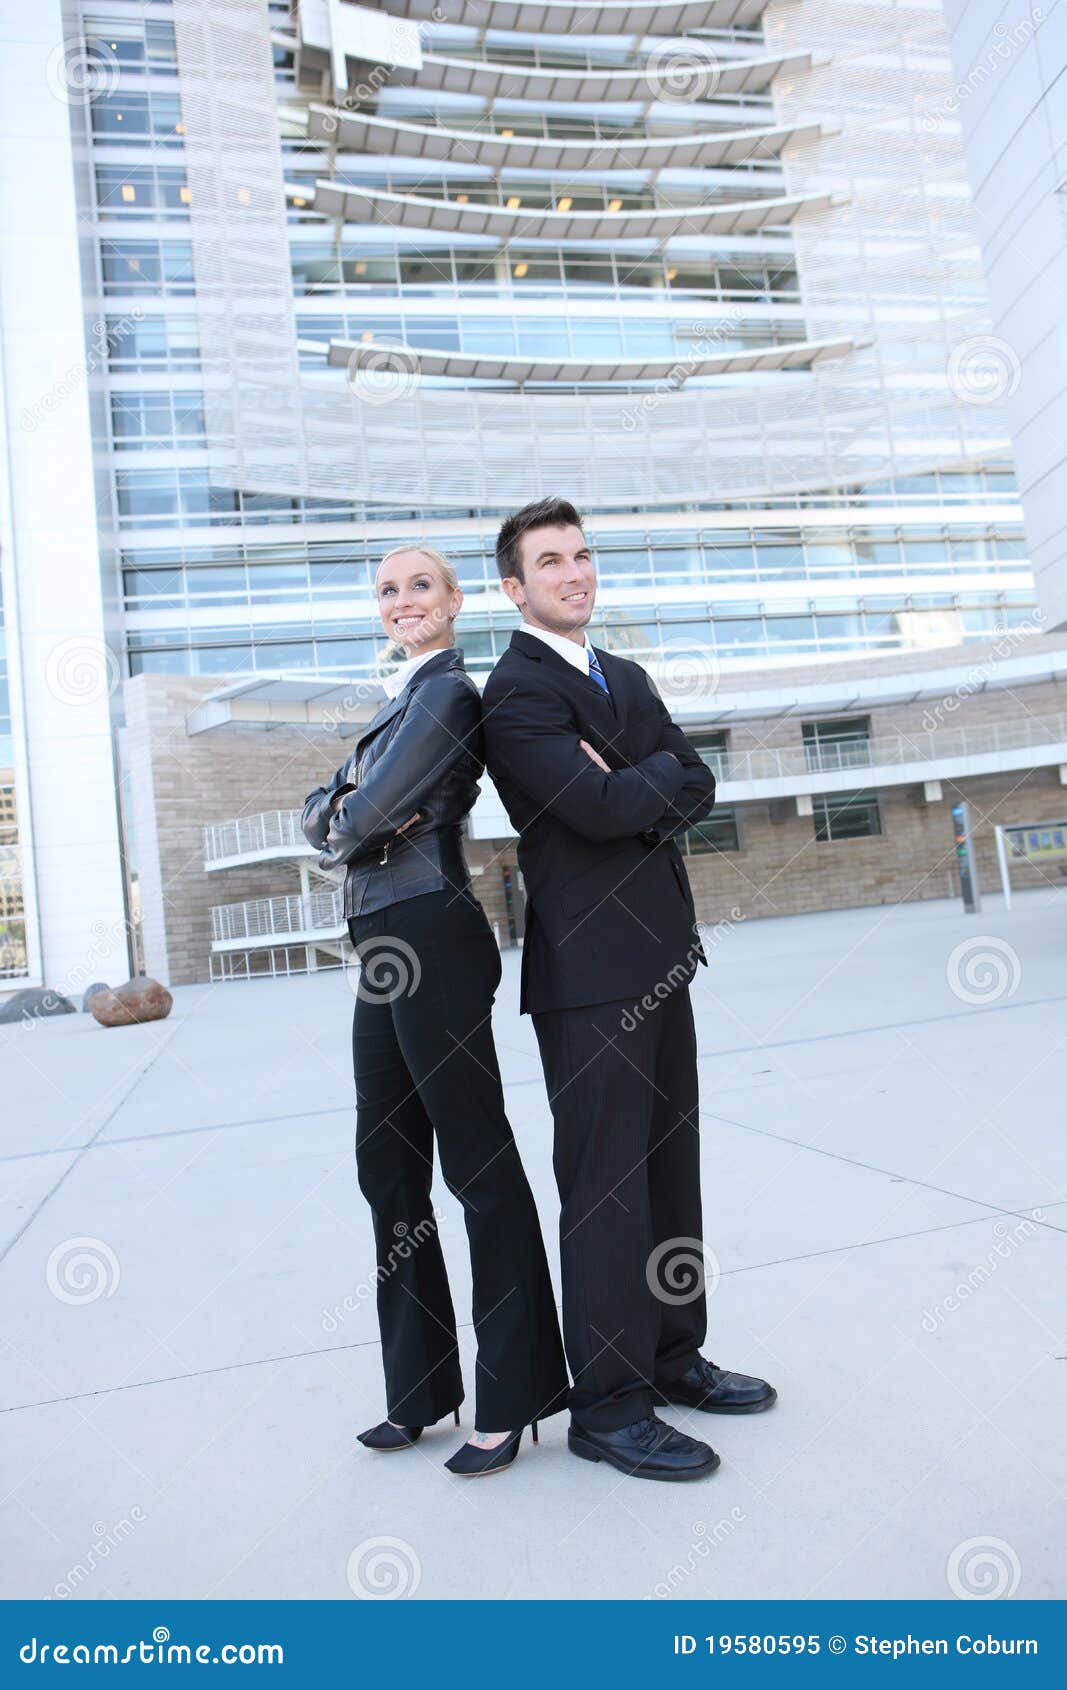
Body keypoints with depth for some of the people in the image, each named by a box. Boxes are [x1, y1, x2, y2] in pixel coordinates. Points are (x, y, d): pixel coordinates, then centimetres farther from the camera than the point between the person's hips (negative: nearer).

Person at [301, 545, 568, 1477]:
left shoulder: (447, 692, -8)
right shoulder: (401, 699, 21)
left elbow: (364, 819, -16)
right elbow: (320, 809, 15)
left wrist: (347, 823, 5)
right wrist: (345, 809, -5)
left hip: (432, 941, -10)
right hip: (384, 952, 10)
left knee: (480, 1166, 0)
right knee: (388, 1167, 14)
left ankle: (509, 1399, 14)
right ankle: (420, 1389, 29)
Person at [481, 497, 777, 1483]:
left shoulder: (627, 678, 18)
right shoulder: (516, 691, -10)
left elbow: (698, 787, 9)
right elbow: (598, 807, -21)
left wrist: (632, 791, -10)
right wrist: (659, 776, -3)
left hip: (659, 957, 9)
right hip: (588, 967, -8)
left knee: (669, 1165, 16)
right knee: (604, 1184, -2)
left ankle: (672, 1356, 31)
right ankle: (608, 1408, 12)